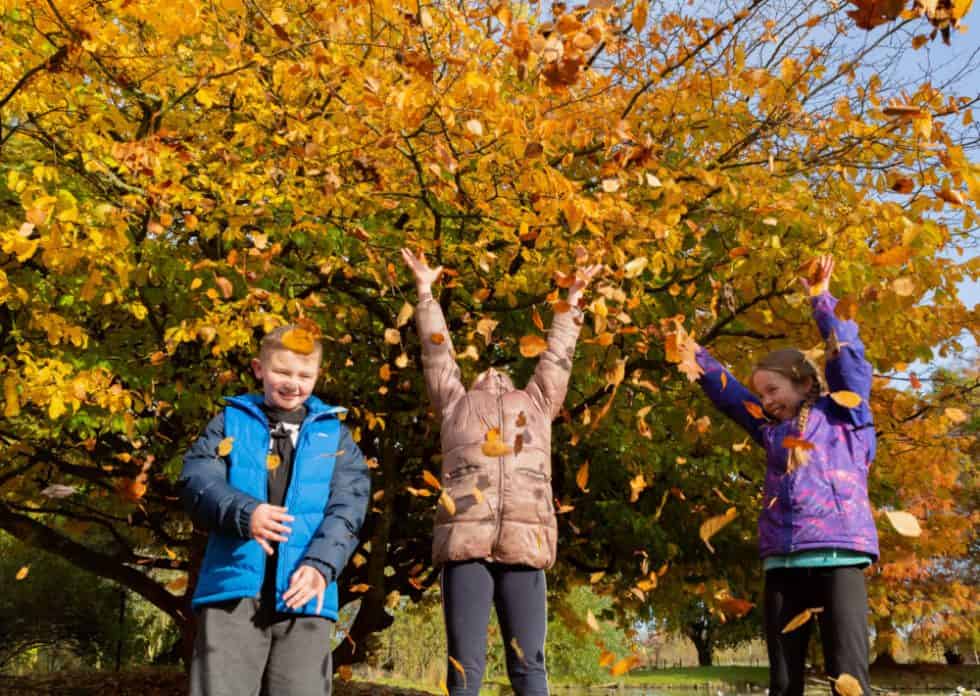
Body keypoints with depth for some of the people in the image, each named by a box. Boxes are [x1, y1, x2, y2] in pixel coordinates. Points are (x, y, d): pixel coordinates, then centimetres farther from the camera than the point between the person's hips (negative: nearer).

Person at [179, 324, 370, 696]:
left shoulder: (334, 434, 13)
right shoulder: (230, 421, 12)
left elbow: (347, 508, 3)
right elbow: (196, 479, -1)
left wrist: (321, 564, -15)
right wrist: (244, 512, -22)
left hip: (303, 593, 1)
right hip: (233, 588, 0)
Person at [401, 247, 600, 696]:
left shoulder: (536, 403, 31)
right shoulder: (457, 404, 28)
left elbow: (557, 357, 36)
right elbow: (437, 353, 31)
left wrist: (572, 302, 43)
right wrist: (425, 292, 36)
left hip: (523, 542, 1)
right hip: (465, 539, -1)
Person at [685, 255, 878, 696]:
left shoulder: (842, 411, 9)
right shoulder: (771, 428, 20)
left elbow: (848, 354, 4)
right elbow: (726, 393, 22)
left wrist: (822, 300, 7)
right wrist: (694, 355, 17)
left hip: (839, 558, -5)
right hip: (782, 564, 5)